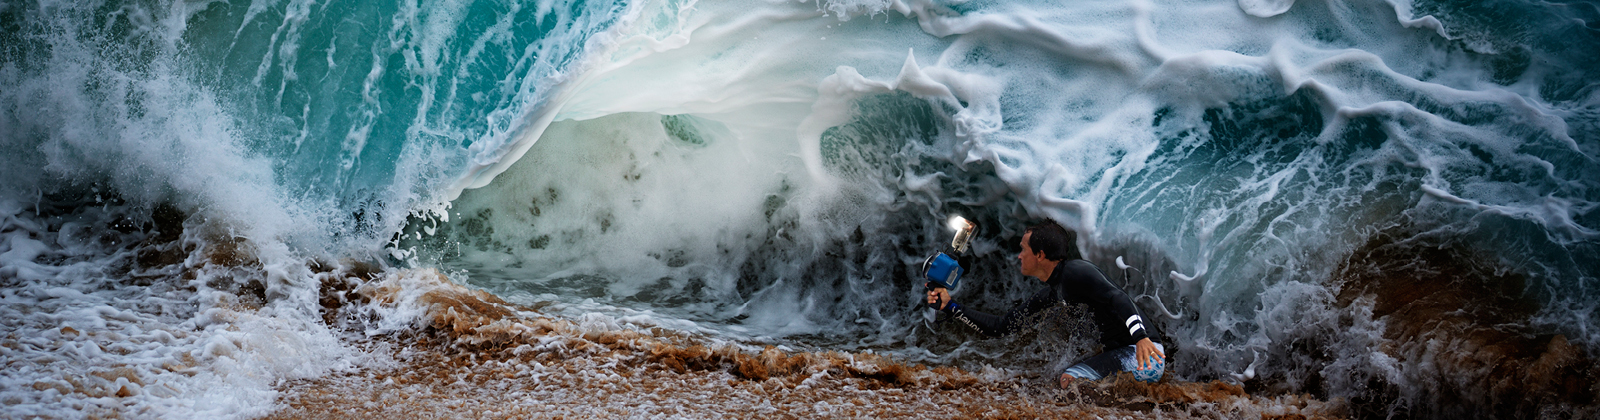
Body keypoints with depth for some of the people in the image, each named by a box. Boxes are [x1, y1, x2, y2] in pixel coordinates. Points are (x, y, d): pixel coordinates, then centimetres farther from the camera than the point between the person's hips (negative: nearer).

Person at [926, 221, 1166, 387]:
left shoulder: (1075, 272, -8)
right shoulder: (1051, 295, 19)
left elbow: (1118, 299, -22)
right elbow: (1002, 327, 22)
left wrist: (1141, 337, -38)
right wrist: (950, 307, 19)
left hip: (1144, 352, -9)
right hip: (1116, 354, 9)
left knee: (1070, 380, -27)